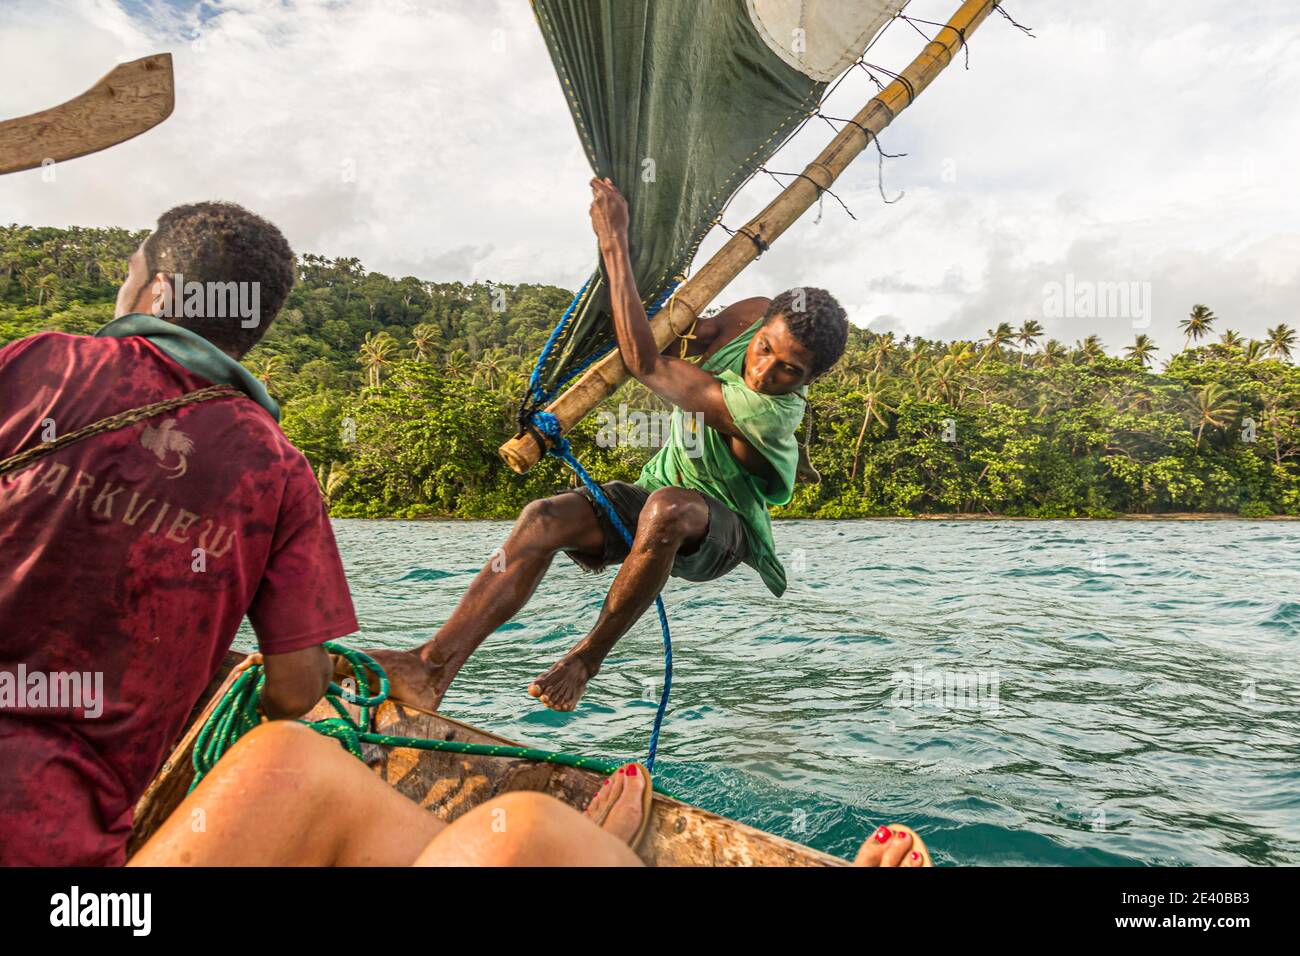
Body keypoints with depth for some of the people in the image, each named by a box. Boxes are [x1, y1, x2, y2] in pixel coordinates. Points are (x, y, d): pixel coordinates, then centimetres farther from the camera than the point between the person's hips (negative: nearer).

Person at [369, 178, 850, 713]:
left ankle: (588, 658, -21)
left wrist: (614, 241, -34)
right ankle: (434, 666, -28)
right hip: (658, 494, 7)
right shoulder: (755, 315, -10)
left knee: (667, 507, -44)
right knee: (546, 518, -21)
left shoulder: (768, 413, -32)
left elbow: (645, 364, -35)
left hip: (721, 531, -6)